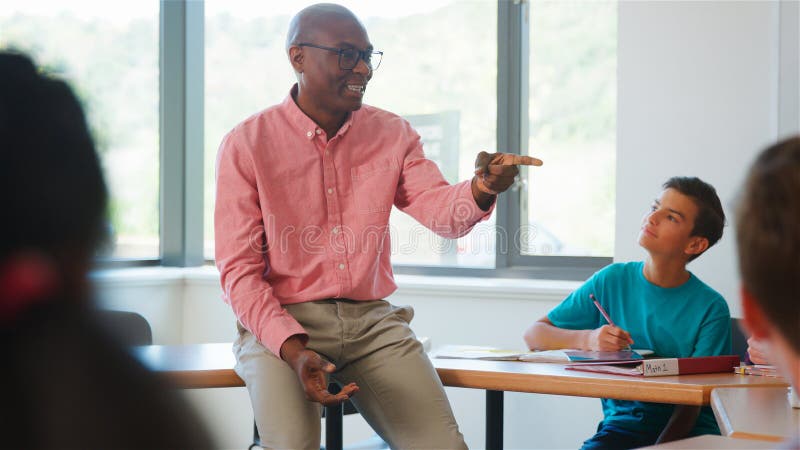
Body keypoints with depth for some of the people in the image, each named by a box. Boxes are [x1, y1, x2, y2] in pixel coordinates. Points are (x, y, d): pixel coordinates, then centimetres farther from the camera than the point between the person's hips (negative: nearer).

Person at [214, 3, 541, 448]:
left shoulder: (392, 135, 9)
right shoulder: (247, 144, -3)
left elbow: (441, 211, -6)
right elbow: (239, 270, -6)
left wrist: (480, 191, -31)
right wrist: (293, 350, -21)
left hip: (372, 319, 3)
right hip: (279, 322, -3)